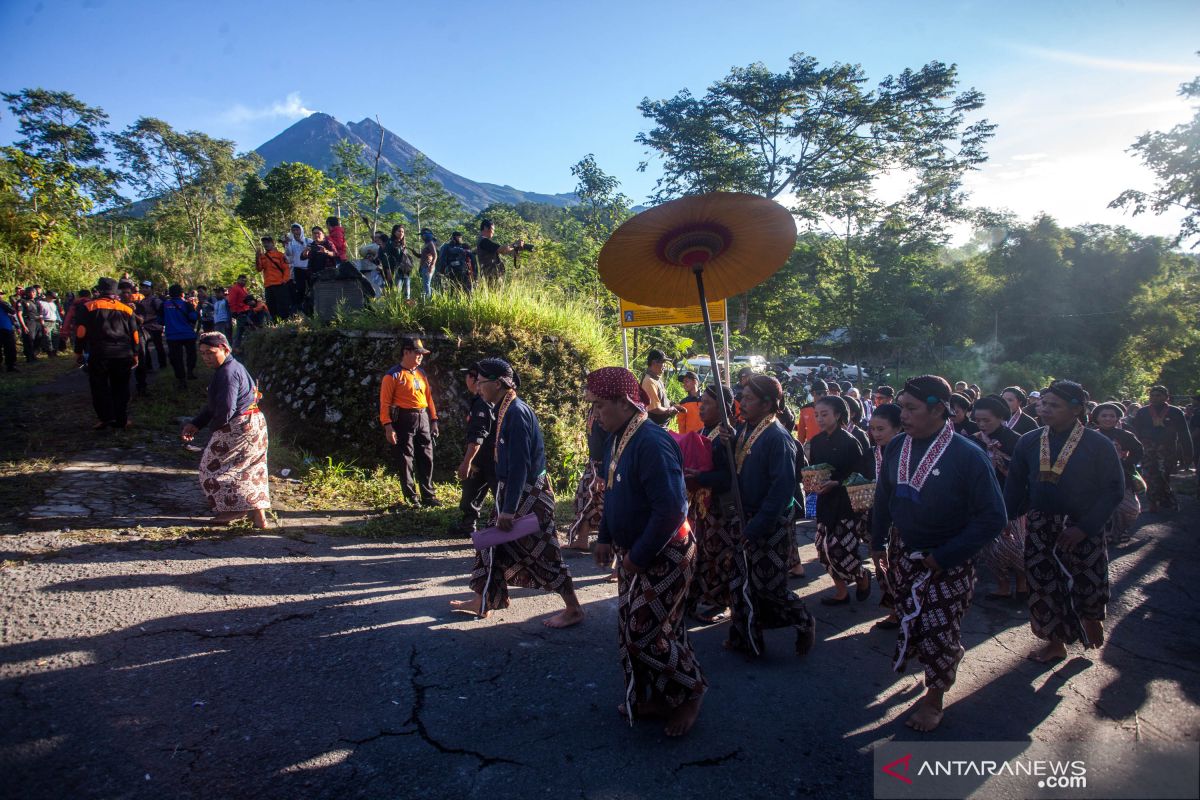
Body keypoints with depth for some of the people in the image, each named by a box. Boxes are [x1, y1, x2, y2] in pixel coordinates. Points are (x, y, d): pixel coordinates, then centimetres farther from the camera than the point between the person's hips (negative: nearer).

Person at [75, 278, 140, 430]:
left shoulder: (90, 306, 1)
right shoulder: (126, 309, 10)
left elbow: (81, 331, -1)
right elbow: (134, 334, 12)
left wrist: (78, 352, 7)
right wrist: (135, 354, 19)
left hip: (99, 354, -3)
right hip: (123, 354, 3)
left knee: (99, 386, 7)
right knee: (120, 387, 10)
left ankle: (106, 417, -3)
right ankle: (121, 420, 11)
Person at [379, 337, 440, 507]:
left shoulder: (421, 374, 13)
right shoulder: (393, 375, -7)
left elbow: (429, 397, 17)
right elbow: (385, 402, -10)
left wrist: (434, 419, 12)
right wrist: (388, 426, -17)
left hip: (423, 420, 6)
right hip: (404, 420, -6)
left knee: (427, 459, 8)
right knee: (405, 461, 2)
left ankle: (428, 495, 16)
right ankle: (411, 498, 10)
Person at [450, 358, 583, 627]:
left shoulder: (516, 412, -21)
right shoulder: (506, 410, 8)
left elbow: (519, 464, -25)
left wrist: (509, 509, -24)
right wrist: (505, 504, 21)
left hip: (528, 496, -10)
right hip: (514, 492, 10)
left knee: (541, 553, -1)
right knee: (493, 544, 16)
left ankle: (573, 610, 11)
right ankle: (482, 603, 29)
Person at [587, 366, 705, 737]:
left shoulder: (652, 442, -26)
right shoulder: (616, 439, 4)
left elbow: (671, 509, -29)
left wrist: (639, 556, -22)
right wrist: (606, 537, 10)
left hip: (664, 555, -9)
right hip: (633, 553, 9)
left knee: (646, 634, -1)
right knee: (632, 630, 15)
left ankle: (689, 693, 22)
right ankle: (651, 699, 33)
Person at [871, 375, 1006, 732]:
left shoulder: (967, 456, -20)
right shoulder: (896, 447, -4)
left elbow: (993, 517, -18)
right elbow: (883, 496, 11)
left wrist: (944, 557, -18)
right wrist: (877, 541, 11)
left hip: (948, 565, -4)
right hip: (905, 555, 5)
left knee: (938, 633, 5)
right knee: (912, 625, 13)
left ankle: (935, 697, 29)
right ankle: (951, 655, 44)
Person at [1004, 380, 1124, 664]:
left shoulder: (1098, 444, -7)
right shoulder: (1029, 442, 2)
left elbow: (1114, 490, -8)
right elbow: (1015, 485, 6)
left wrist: (1084, 528, -16)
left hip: (1081, 530, -3)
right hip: (1040, 528, 3)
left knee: (1086, 585, 3)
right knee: (1044, 584, 8)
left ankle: (1091, 618, 37)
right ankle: (1056, 643, 26)